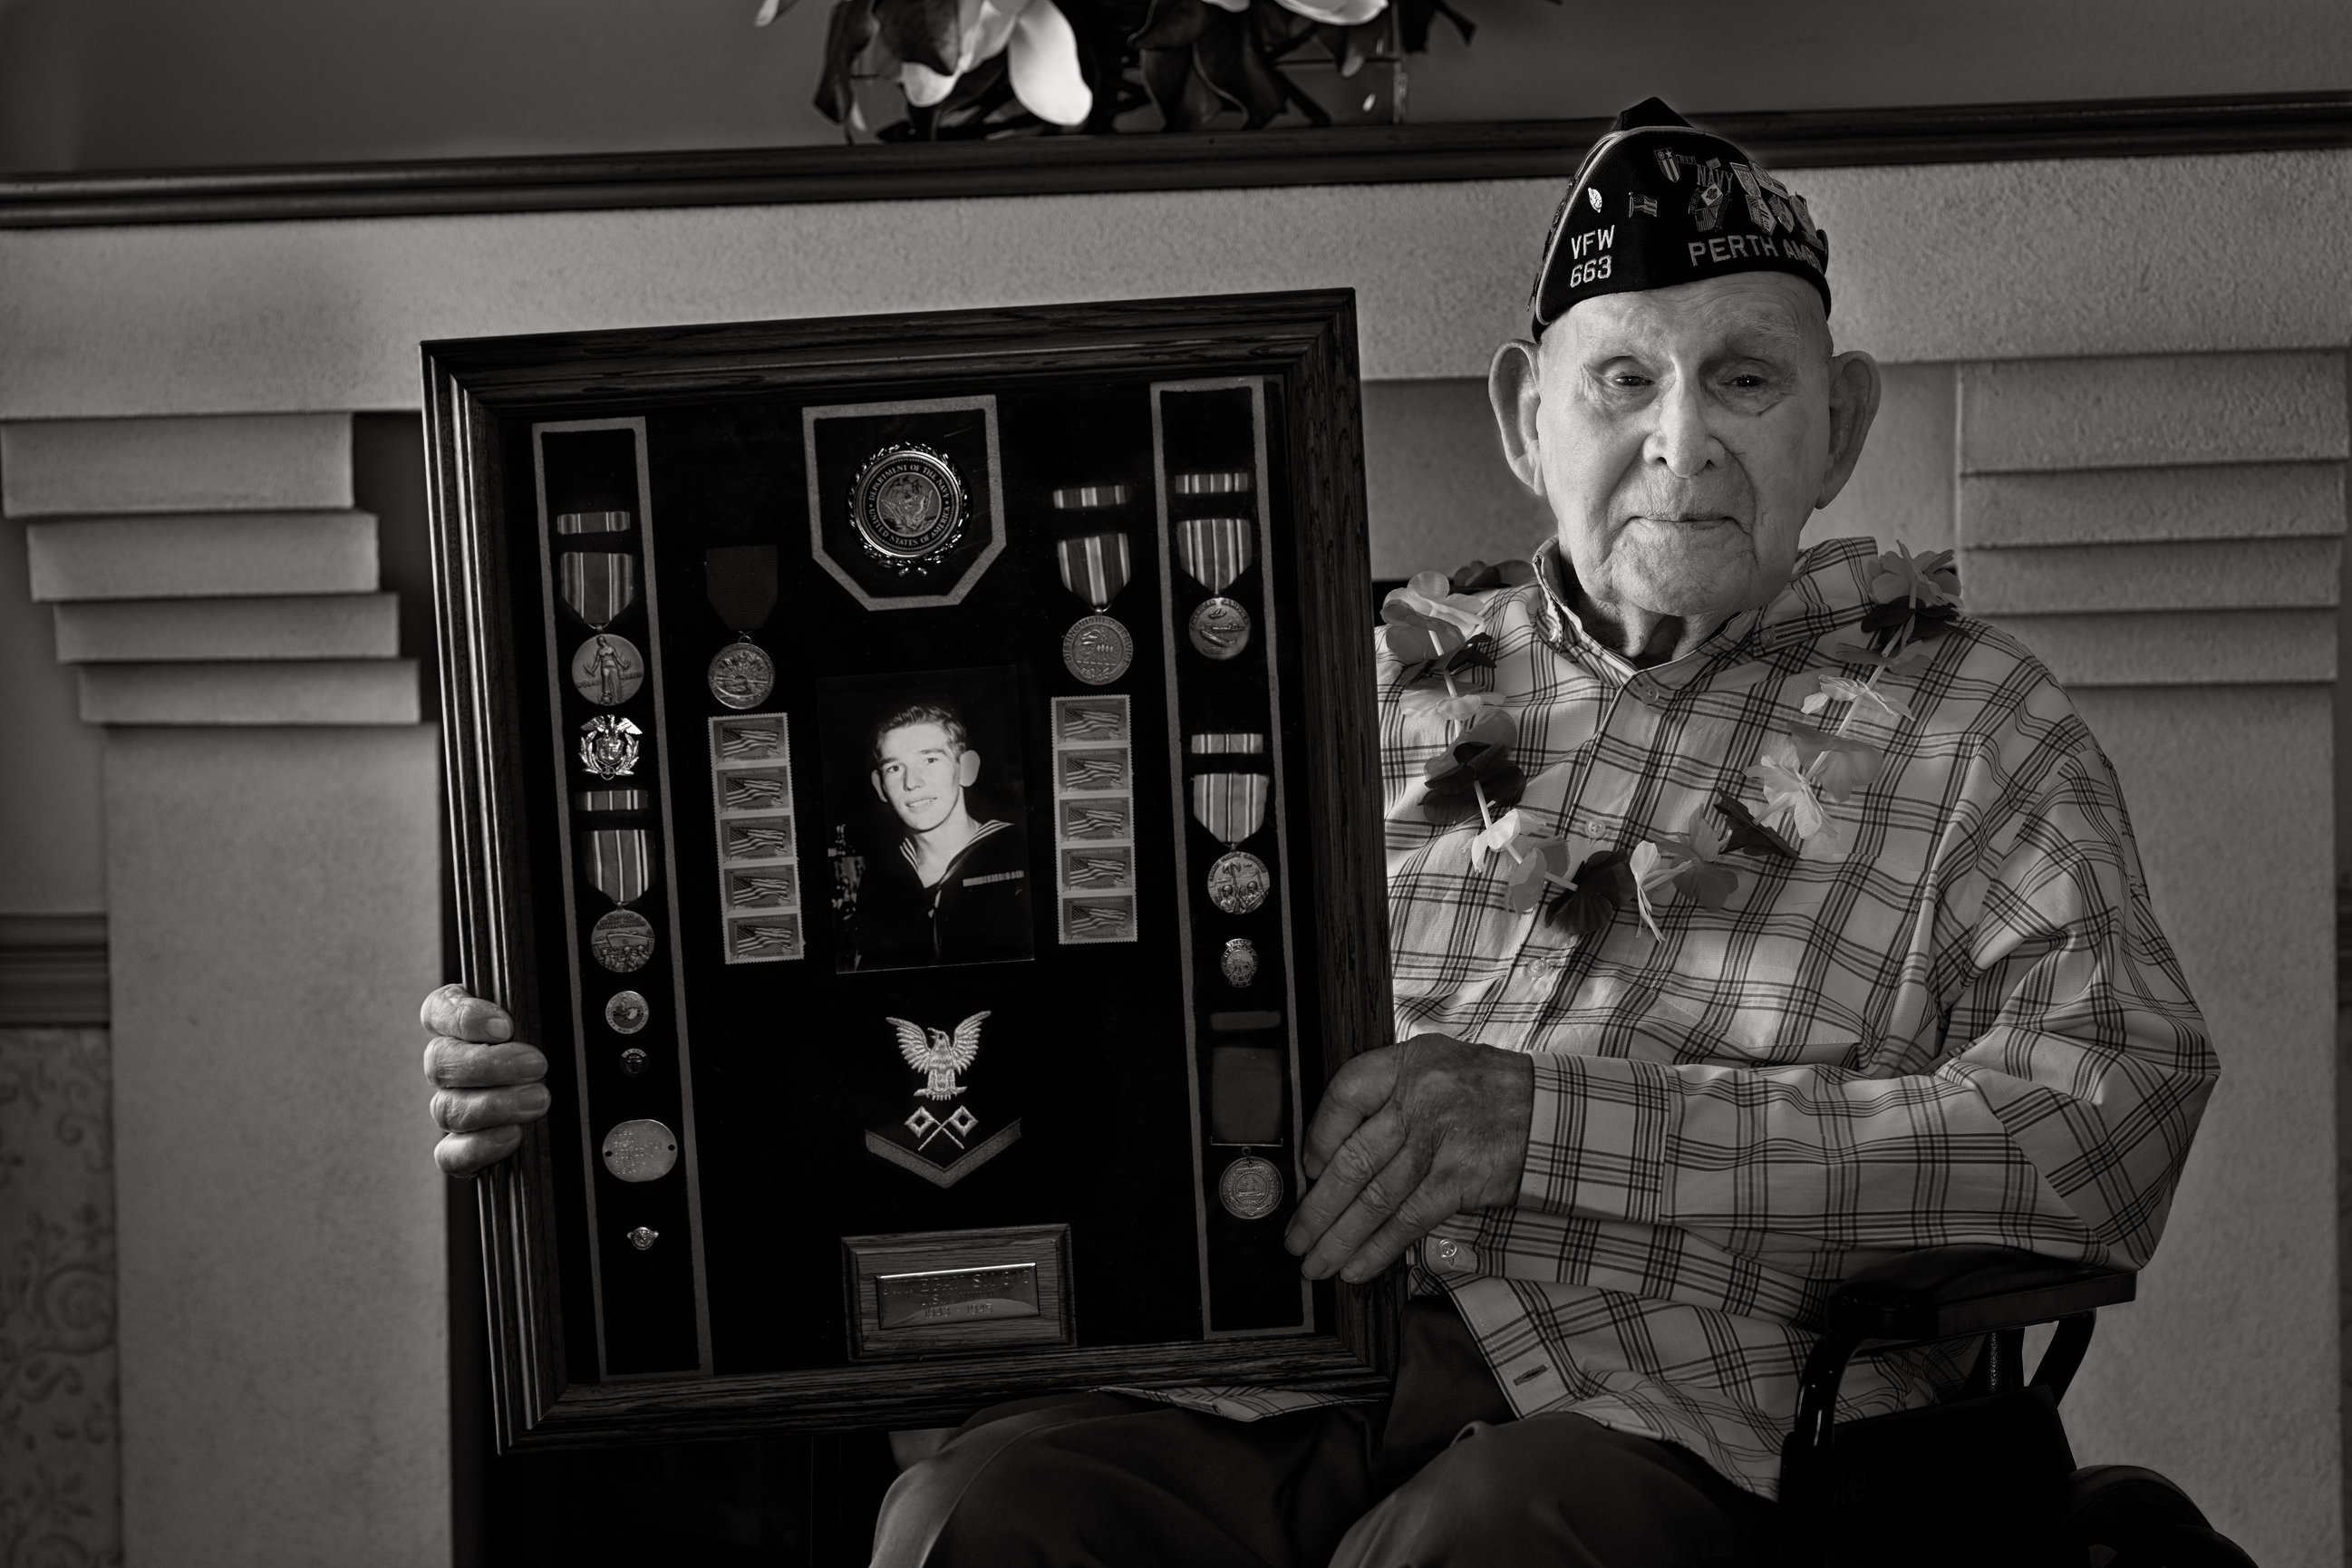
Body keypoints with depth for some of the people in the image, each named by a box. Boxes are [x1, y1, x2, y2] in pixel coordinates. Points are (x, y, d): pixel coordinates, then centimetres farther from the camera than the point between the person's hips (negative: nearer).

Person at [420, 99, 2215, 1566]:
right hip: (1271, 1376, 2)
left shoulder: (1963, 718, 14)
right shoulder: (1383, 688, 21)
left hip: (1671, 1408, -2)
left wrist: (1547, 1118, -12)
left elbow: (2113, 1117, -3)